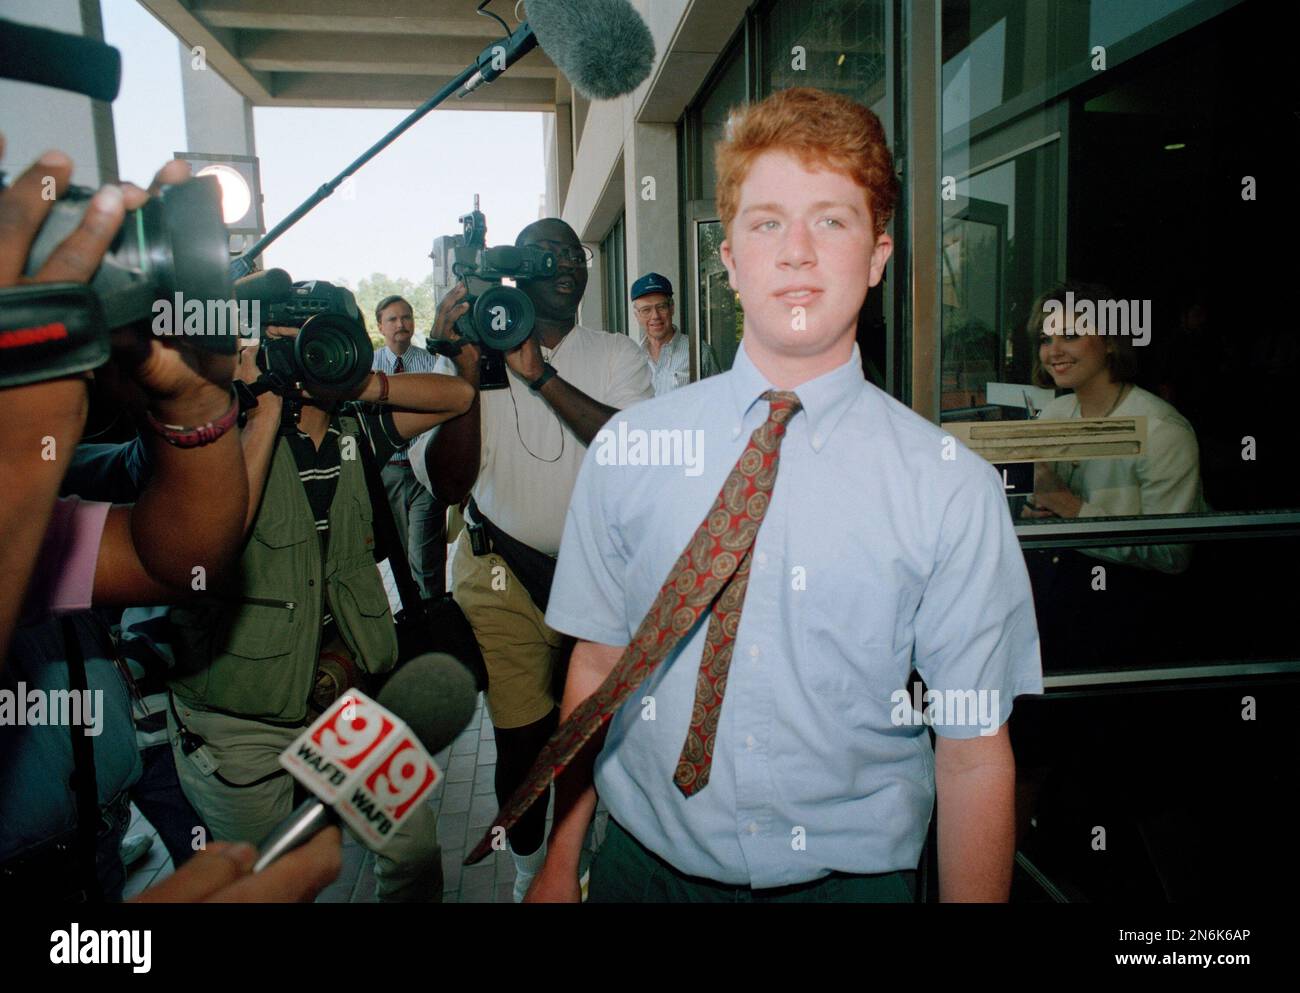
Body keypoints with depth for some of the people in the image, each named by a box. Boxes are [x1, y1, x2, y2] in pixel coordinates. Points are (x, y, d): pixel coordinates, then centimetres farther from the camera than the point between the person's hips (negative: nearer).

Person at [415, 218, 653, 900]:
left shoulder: (617, 355, 3)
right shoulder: (478, 353, 0)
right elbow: (448, 484, -10)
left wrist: (539, 374, -23)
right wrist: (466, 368, -18)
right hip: (505, 575, -1)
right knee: (523, 738, 2)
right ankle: (529, 867, 32)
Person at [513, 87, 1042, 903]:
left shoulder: (953, 488, -12)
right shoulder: (629, 449, -7)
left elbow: (975, 755, -10)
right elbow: (596, 667, -2)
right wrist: (560, 867, 1)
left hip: (852, 874, -1)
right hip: (646, 864, 2)